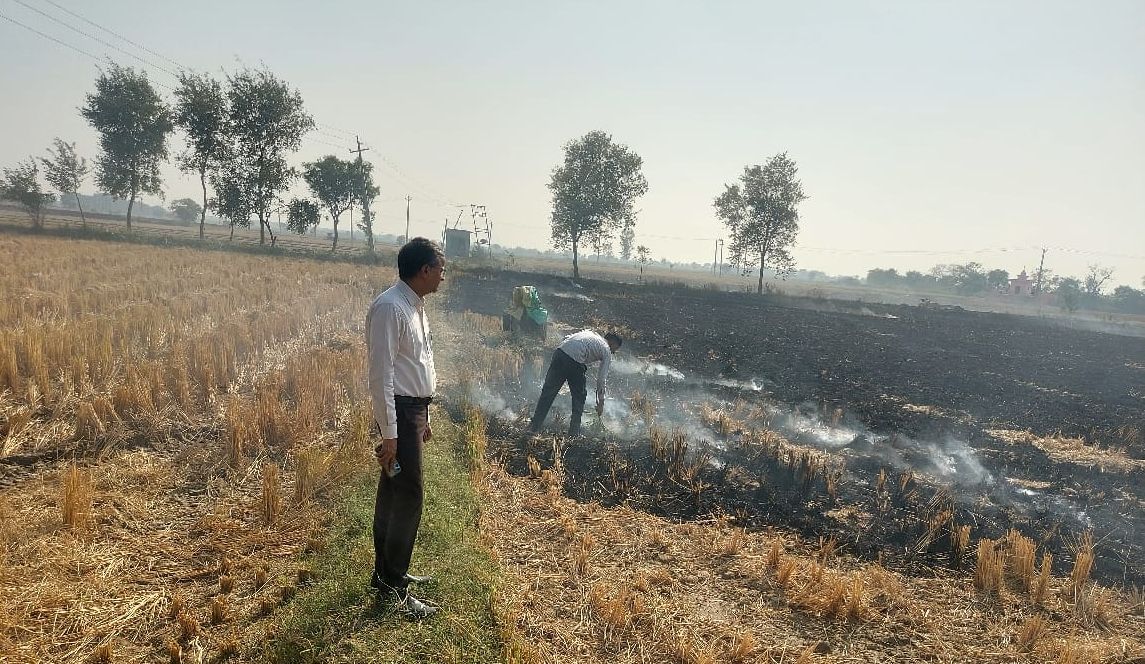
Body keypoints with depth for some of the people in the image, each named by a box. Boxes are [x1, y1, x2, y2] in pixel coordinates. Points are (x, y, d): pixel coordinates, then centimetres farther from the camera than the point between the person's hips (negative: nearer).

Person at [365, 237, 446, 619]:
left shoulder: (415, 306, 11)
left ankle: (387, 573, 31)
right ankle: (394, 588, 8)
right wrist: (389, 434, -22)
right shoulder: (390, 307, -19)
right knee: (408, 497, -5)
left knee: (393, 492, 18)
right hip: (399, 411, -10)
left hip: (415, 409, 10)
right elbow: (380, 374, -22)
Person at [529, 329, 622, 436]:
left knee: (548, 391, 10)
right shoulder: (606, 351, 16)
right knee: (579, 397, 16)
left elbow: (567, 338, 22)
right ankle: (574, 433, 19)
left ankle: (535, 427, 13)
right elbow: (602, 378, 14)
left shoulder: (589, 332, 32)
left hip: (560, 352, 5)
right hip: (575, 362, -5)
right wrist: (601, 401, 22)